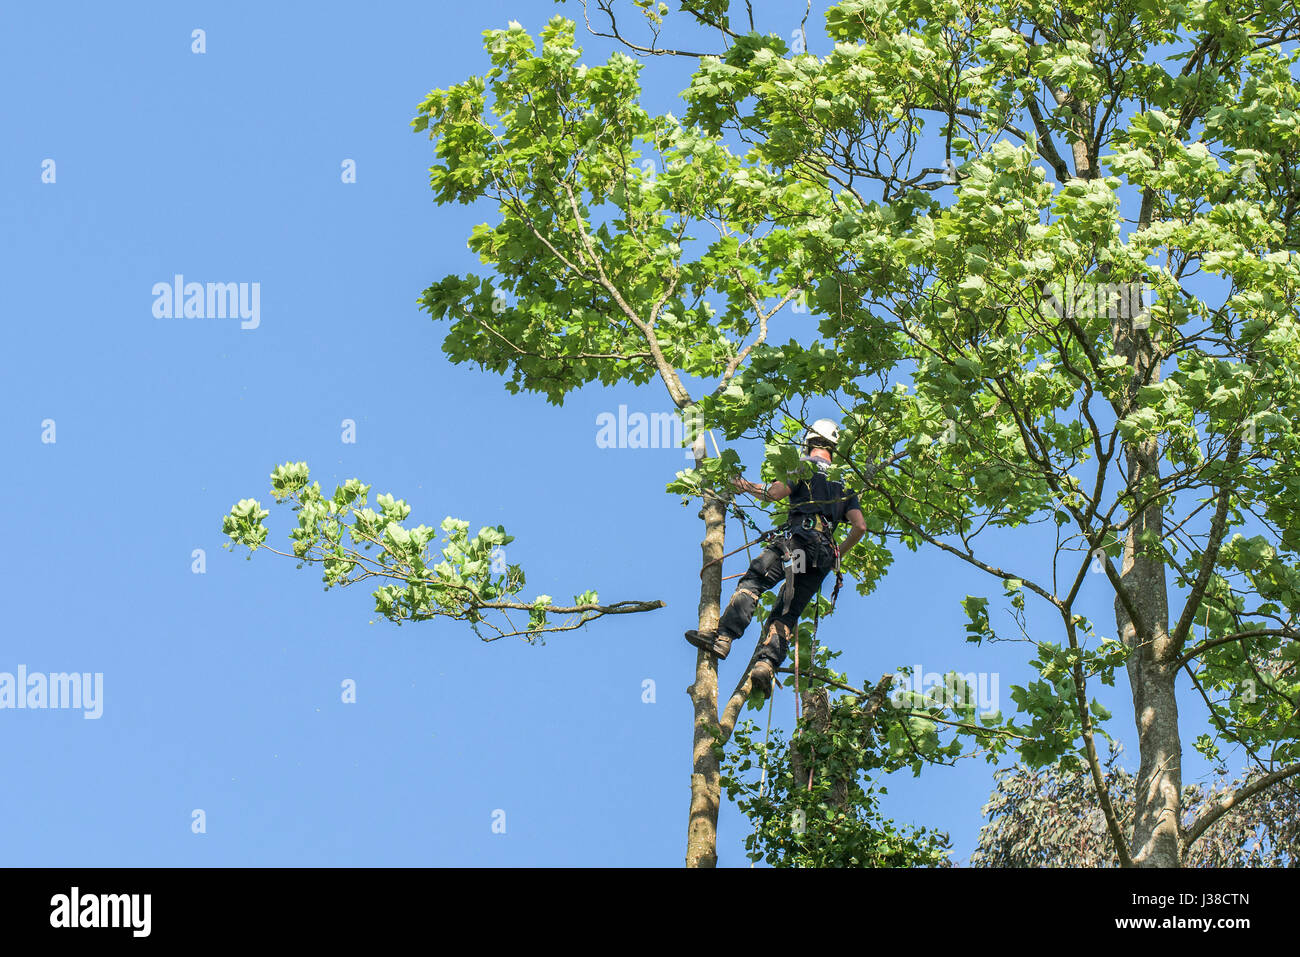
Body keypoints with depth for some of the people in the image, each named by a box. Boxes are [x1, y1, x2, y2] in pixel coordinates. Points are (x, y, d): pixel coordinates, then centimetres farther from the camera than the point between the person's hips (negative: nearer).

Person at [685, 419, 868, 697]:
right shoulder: (844, 484, 27)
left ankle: (723, 637, -37)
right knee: (786, 614, 2)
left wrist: (747, 486, 12)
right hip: (825, 556, 6)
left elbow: (775, 493, -6)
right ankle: (767, 664, -21)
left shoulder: (805, 466, 9)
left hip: (797, 540, -6)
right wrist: (838, 555, 31)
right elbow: (860, 526, 18)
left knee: (751, 582, -16)